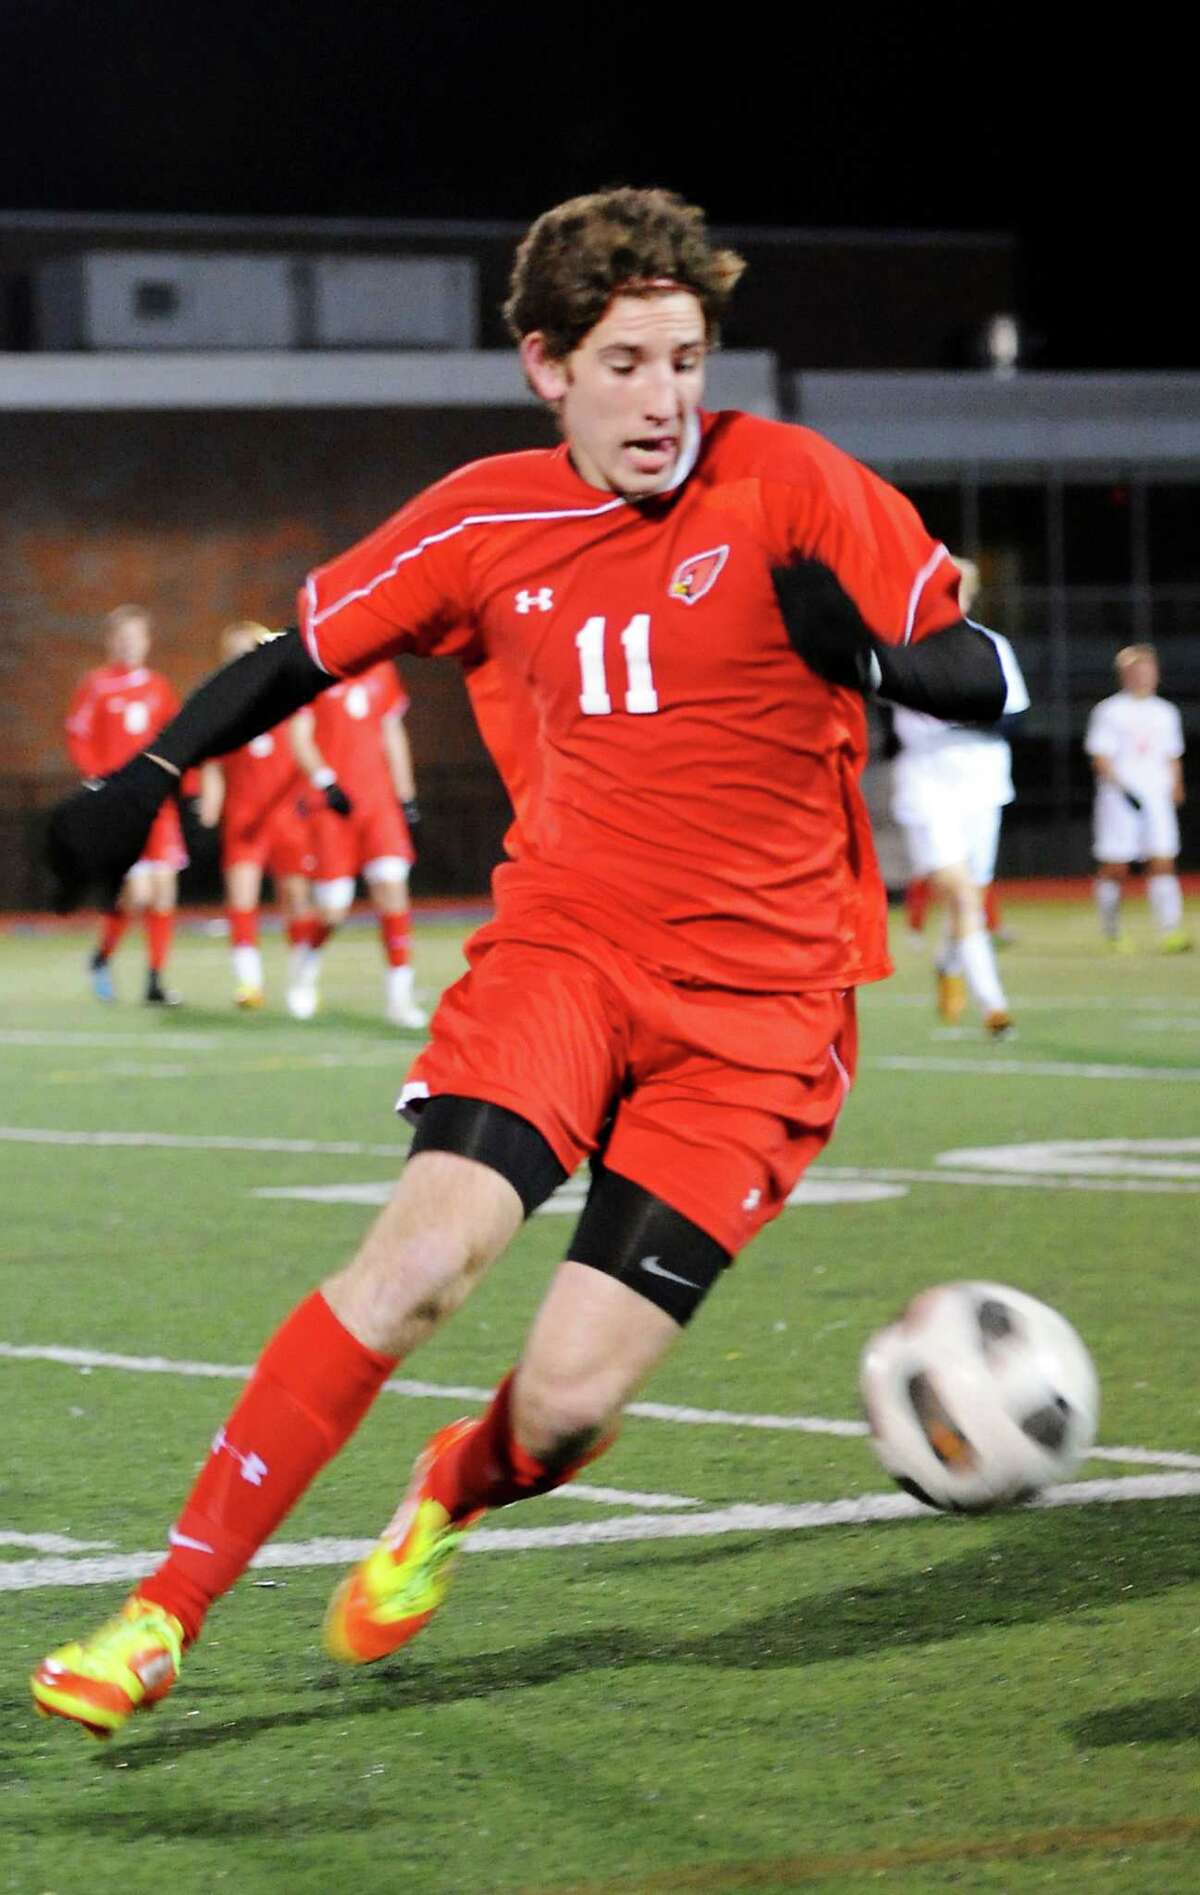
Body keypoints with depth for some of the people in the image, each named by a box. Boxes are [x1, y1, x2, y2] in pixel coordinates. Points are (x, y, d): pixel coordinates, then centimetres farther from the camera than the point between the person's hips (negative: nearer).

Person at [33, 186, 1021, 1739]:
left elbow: (985, 677, -8)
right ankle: (162, 1615, -15)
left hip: (756, 1003, -2)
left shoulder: (792, 489, -8)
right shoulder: (488, 522, 2)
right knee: (429, 1247, -25)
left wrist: (872, 655, -29)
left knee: (568, 1402, -11)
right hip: (563, 944, 2)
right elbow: (302, 652, 15)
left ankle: (454, 1496, 28)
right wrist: (147, 777, 4)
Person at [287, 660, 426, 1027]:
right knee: (333, 909, -4)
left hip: (378, 798, 4)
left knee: (392, 886, -10)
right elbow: (300, 738, -6)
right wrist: (326, 783, -18)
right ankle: (308, 964, 28)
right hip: (332, 804, -4)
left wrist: (406, 797, 15)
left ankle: (398, 995, -6)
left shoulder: (381, 671, 11)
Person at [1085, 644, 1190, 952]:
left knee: (1162, 864, -8)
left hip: (1157, 799, 4)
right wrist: (1122, 787, -19)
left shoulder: (1165, 713, 14)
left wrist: (1176, 790, 14)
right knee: (1114, 867, 1)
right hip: (1118, 799, -4)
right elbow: (1100, 757, -9)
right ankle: (1111, 933, 14)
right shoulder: (1109, 711, -3)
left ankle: (1170, 931, -15)